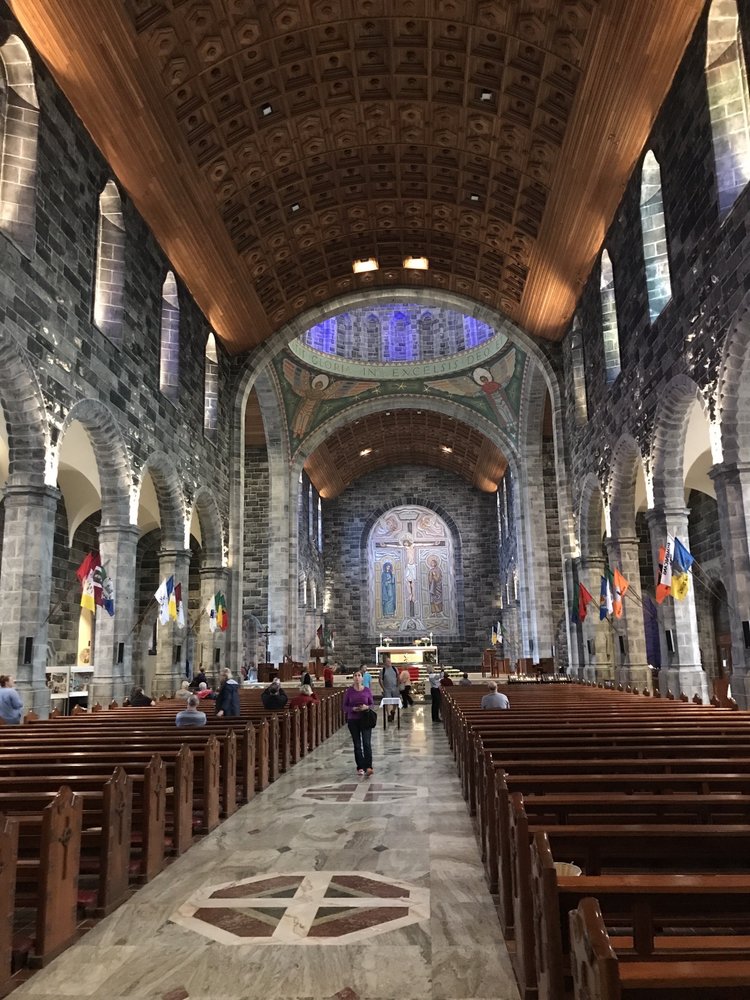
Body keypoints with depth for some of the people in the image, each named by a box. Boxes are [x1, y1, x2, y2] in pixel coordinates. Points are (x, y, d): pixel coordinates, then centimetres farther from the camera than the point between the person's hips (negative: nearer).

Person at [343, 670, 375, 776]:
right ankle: (360, 768, 16)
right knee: (357, 745, 7)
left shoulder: (367, 690, -1)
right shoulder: (349, 691, -2)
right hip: (353, 720, 1)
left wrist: (367, 707, -16)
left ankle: (368, 767, -14)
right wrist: (353, 709, -18)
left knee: (367, 743, -11)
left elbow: (372, 704, 6)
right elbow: (345, 706, 1)